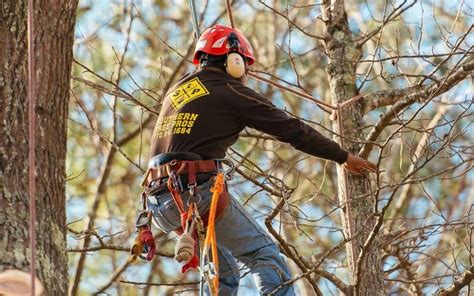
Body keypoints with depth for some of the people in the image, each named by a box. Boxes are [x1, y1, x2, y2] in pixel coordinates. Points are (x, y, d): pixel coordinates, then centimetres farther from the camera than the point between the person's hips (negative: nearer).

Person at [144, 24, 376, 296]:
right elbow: (292, 130, 4)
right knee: (265, 254, -4)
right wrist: (344, 156, 10)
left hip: (160, 202, 7)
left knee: (225, 272, 19)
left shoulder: (177, 91, 23)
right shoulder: (232, 93, 1)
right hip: (196, 191, -7)